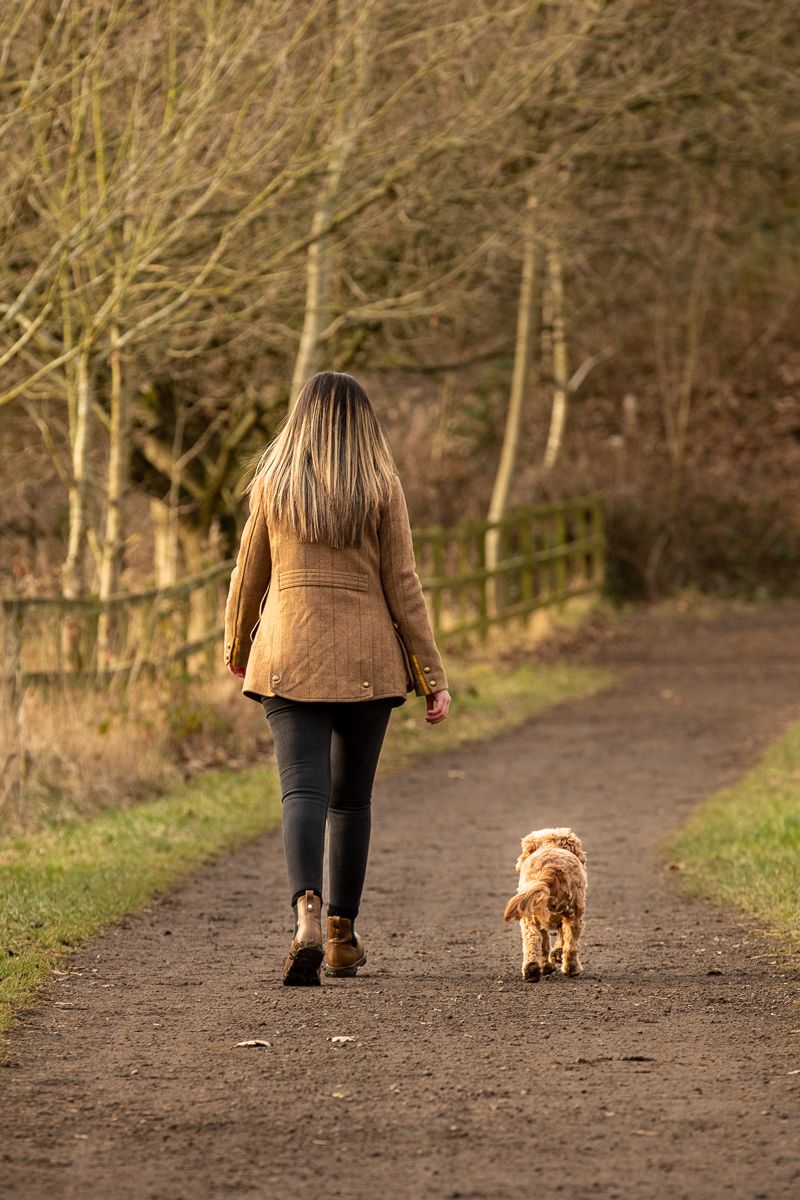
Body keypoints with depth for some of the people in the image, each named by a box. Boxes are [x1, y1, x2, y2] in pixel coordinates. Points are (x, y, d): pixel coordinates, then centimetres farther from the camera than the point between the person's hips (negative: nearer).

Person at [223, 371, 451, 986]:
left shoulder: (273, 485, 3)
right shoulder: (382, 488, -1)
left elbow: (249, 576, 11)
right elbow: (403, 587, -2)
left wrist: (237, 644, 29)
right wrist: (434, 677, 1)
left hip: (290, 655, 0)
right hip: (367, 658, 0)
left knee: (304, 790, -7)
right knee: (352, 797, 13)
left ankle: (307, 915, -31)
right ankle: (342, 936, 21)